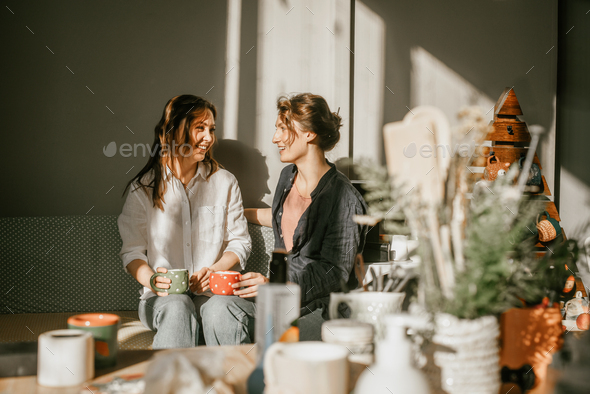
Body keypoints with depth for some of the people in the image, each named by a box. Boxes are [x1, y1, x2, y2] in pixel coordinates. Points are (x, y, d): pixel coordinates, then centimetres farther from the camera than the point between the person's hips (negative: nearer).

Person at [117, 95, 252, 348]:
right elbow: (132, 251, 8)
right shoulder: (144, 187, 8)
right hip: (162, 296, -1)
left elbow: (240, 241, 13)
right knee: (178, 307, -37)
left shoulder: (224, 182, 13)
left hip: (213, 291, 1)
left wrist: (214, 270, -8)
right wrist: (152, 280, -14)